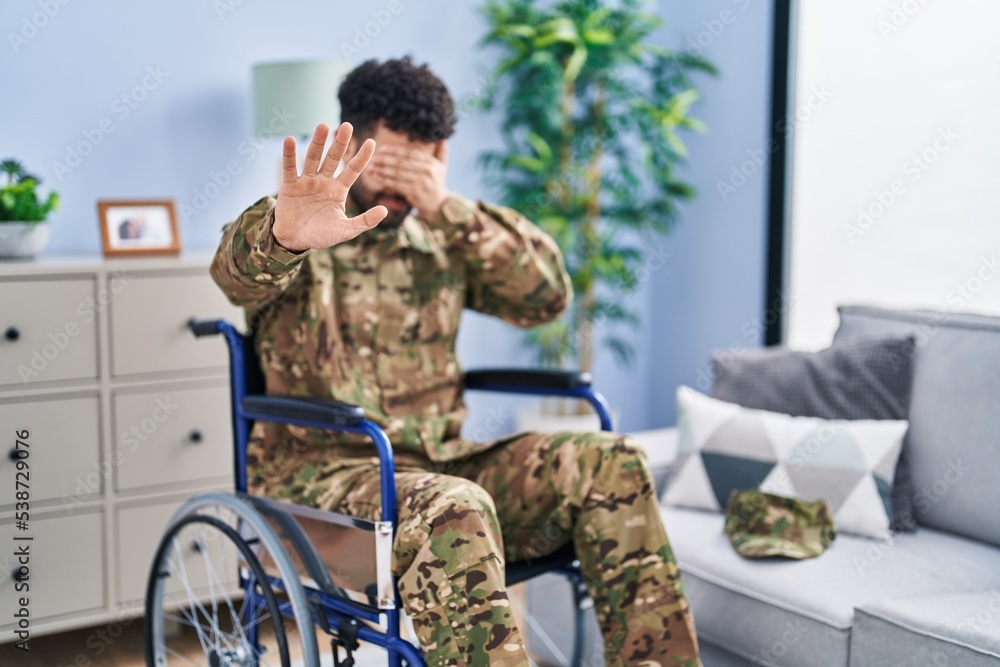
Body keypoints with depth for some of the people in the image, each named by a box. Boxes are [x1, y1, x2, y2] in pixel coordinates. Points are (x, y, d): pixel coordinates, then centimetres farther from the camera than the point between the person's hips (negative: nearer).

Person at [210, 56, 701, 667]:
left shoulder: (440, 243, 15)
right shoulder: (296, 239, -1)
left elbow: (547, 295, 2)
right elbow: (239, 271, -25)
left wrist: (447, 208, -10)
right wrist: (283, 235, -51)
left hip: (440, 464, 5)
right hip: (320, 471, -5)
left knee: (610, 465, -15)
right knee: (452, 511, -37)